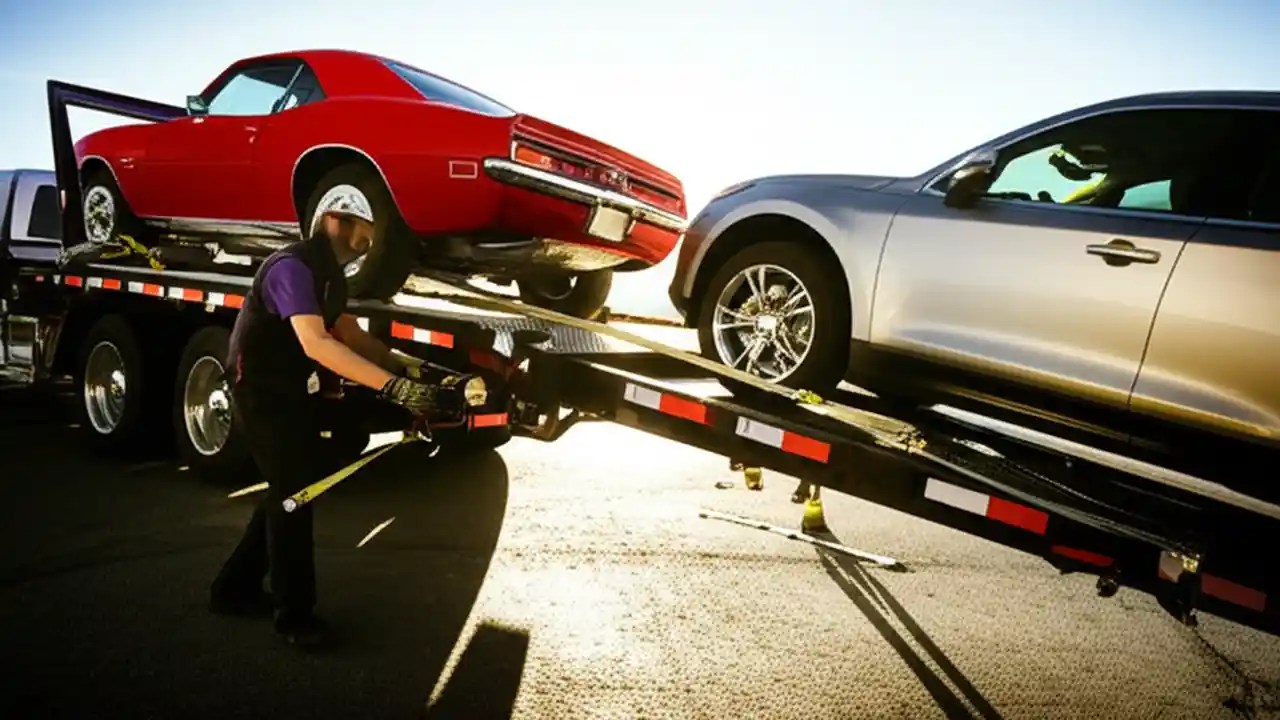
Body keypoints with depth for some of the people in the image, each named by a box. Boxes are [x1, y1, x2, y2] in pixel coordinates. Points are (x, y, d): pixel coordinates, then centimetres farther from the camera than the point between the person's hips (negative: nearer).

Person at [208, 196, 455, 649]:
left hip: (291, 388, 10)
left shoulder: (329, 273, 7)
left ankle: (236, 588, 29)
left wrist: (410, 368, -7)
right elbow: (316, 344, -39)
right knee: (293, 492, -6)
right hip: (259, 388, -10)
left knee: (296, 487, 15)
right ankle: (293, 613, 8)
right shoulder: (293, 267, -26)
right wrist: (395, 387, -46)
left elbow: (350, 336, 7)